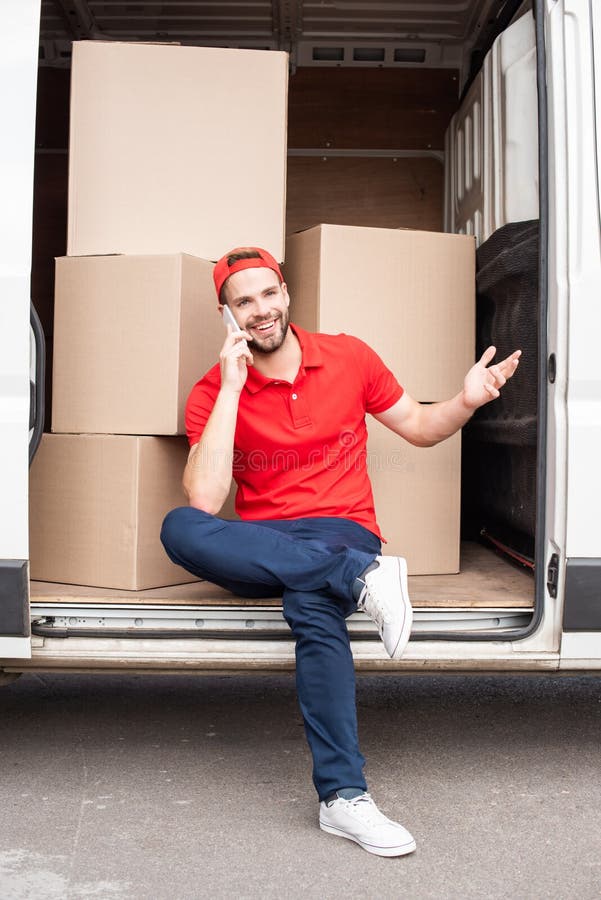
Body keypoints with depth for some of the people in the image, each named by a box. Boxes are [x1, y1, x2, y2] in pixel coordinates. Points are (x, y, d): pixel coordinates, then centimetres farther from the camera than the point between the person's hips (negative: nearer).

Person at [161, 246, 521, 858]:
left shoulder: (347, 358, 5)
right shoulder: (212, 392, -1)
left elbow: (418, 427, 16)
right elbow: (204, 502, -16)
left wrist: (465, 401, -7)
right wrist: (231, 388, -18)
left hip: (341, 531, -1)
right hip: (261, 547, 1)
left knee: (312, 606, -37)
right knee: (179, 528, -32)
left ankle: (342, 797, -30)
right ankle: (363, 576, -33)